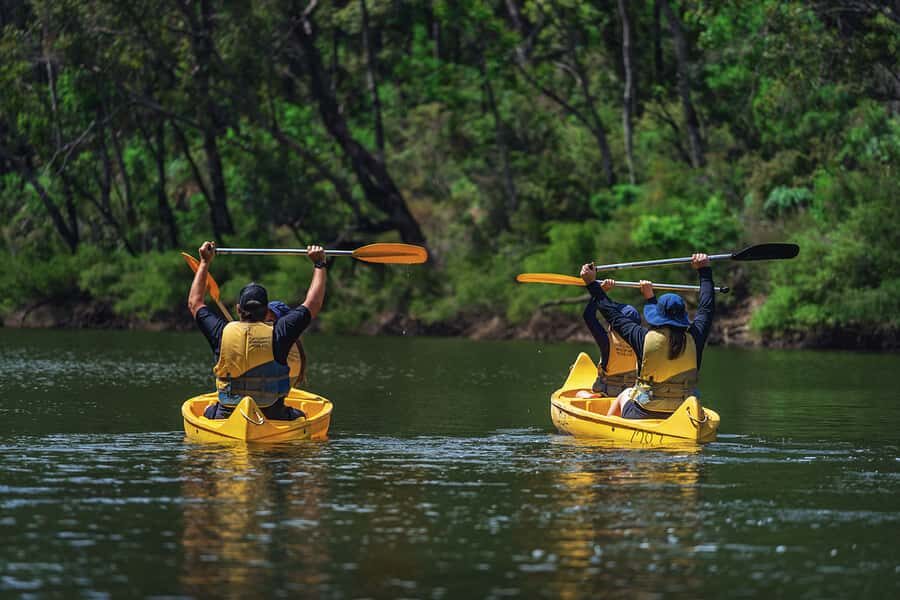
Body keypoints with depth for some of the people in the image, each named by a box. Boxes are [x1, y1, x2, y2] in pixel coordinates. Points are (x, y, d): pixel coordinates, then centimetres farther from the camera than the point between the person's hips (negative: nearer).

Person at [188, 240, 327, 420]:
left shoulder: (223, 333, -6)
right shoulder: (277, 334, -12)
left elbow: (194, 303, 14)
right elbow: (313, 304, 2)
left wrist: (205, 262, 23)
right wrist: (319, 264, 13)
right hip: (273, 419, -1)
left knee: (209, 412, 34)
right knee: (299, 416, 29)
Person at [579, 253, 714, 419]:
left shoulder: (645, 338, -13)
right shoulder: (693, 339, -8)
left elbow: (614, 315, 0)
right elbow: (707, 308, 10)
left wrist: (592, 284, 11)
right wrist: (704, 271, 23)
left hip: (642, 418, -2)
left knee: (625, 395, 33)